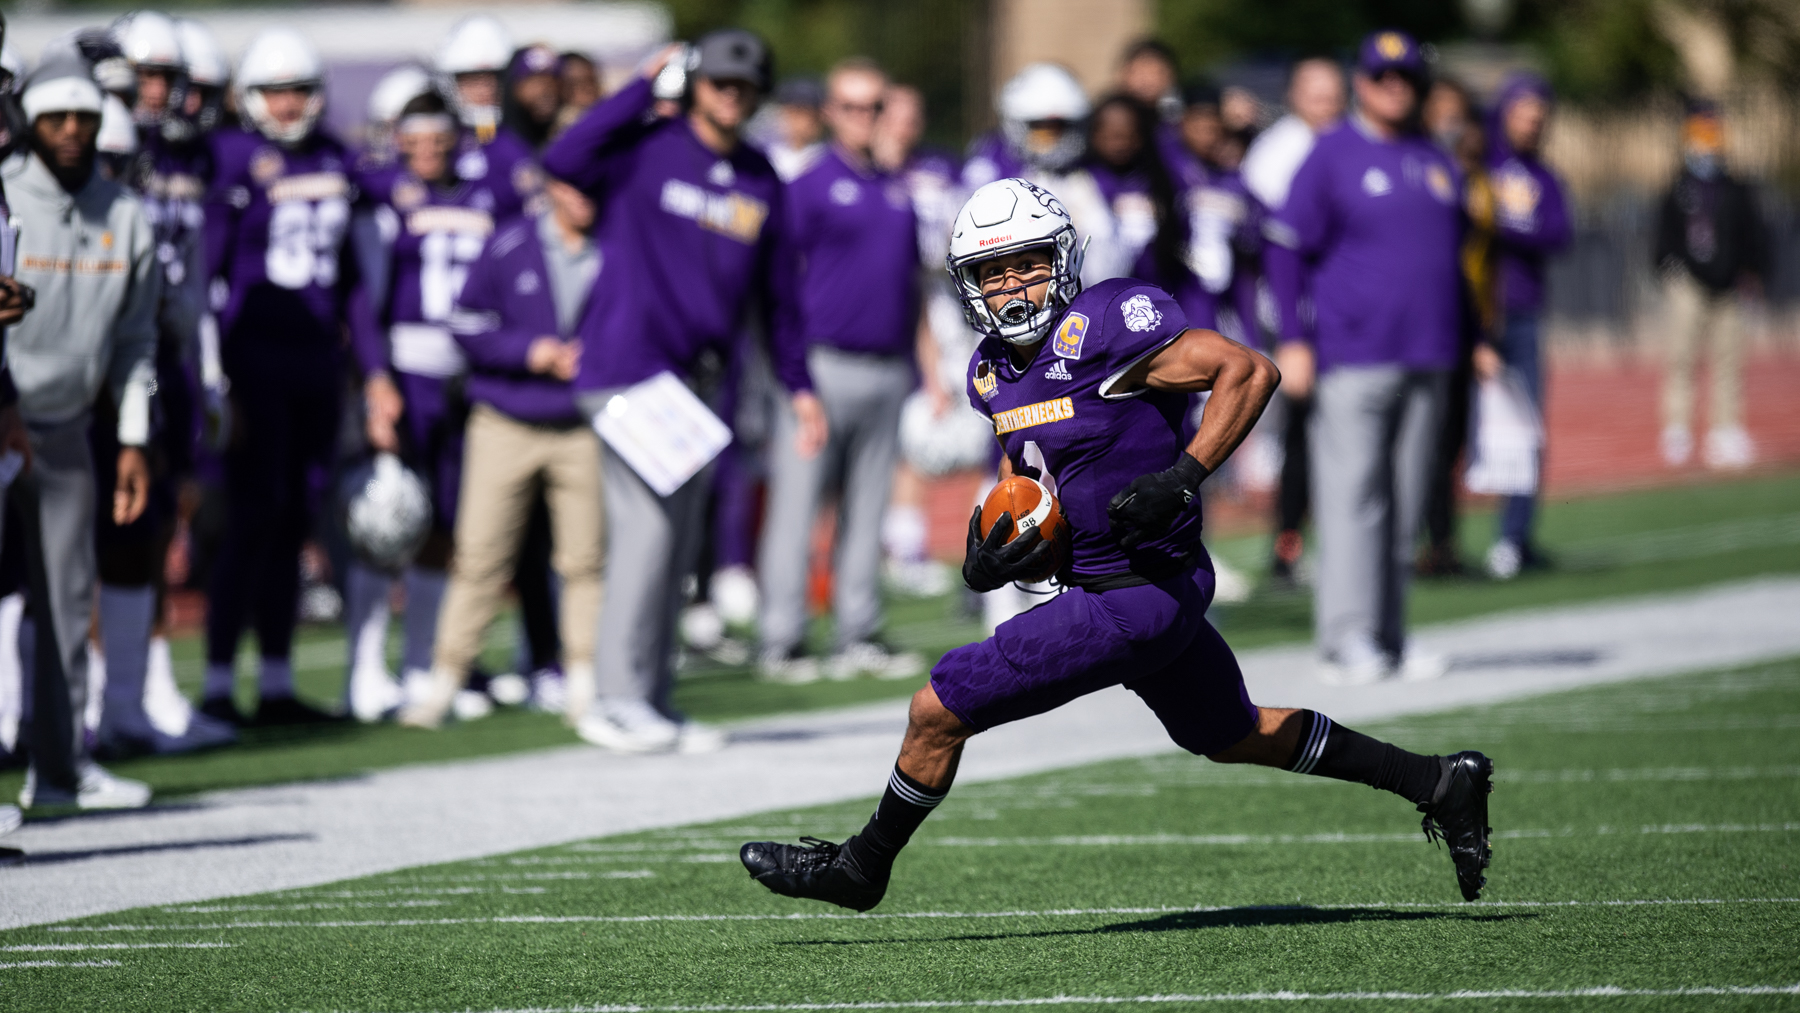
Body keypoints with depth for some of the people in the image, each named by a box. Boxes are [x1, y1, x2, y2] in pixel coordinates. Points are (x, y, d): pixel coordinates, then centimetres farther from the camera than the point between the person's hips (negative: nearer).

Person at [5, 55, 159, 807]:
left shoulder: (125, 217, 7)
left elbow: (135, 339, 12)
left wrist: (134, 441, 9)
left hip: (67, 432, 5)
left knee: (68, 598, 7)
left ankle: (61, 764, 14)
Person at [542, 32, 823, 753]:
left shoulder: (761, 182, 12)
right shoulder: (646, 152, -5)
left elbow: (778, 290, 18)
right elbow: (564, 161, -24)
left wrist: (798, 385, 13)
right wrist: (643, 90, -18)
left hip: (698, 381, 7)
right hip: (626, 368, -7)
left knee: (677, 546, 10)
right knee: (646, 524, -15)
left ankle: (653, 700, 17)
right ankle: (618, 699, -12)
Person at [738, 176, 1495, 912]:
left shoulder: (1103, 327, -19)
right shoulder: (995, 373, 8)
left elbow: (1249, 372, -19)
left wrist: (1183, 475, -28)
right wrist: (987, 560, 0)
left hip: (1133, 600, -10)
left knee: (938, 712, -3)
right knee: (1234, 737, 26)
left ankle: (863, 865, 19)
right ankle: (1436, 783, 34)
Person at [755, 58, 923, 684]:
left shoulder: (902, 190, 14)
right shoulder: (810, 185, -2)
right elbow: (779, 280, -4)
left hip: (889, 369, 6)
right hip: (824, 367, -6)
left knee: (868, 510, 9)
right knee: (795, 508, -5)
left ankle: (859, 637, 14)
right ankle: (782, 640, -3)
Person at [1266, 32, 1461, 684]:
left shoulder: (1436, 164, 18)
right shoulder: (1331, 157, 0)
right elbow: (1288, 249, -3)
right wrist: (1294, 340, -11)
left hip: (1427, 361, 6)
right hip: (1353, 356, -6)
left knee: (1405, 506, 6)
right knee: (1352, 498, -10)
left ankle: (1388, 641, 9)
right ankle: (1348, 640, -13)